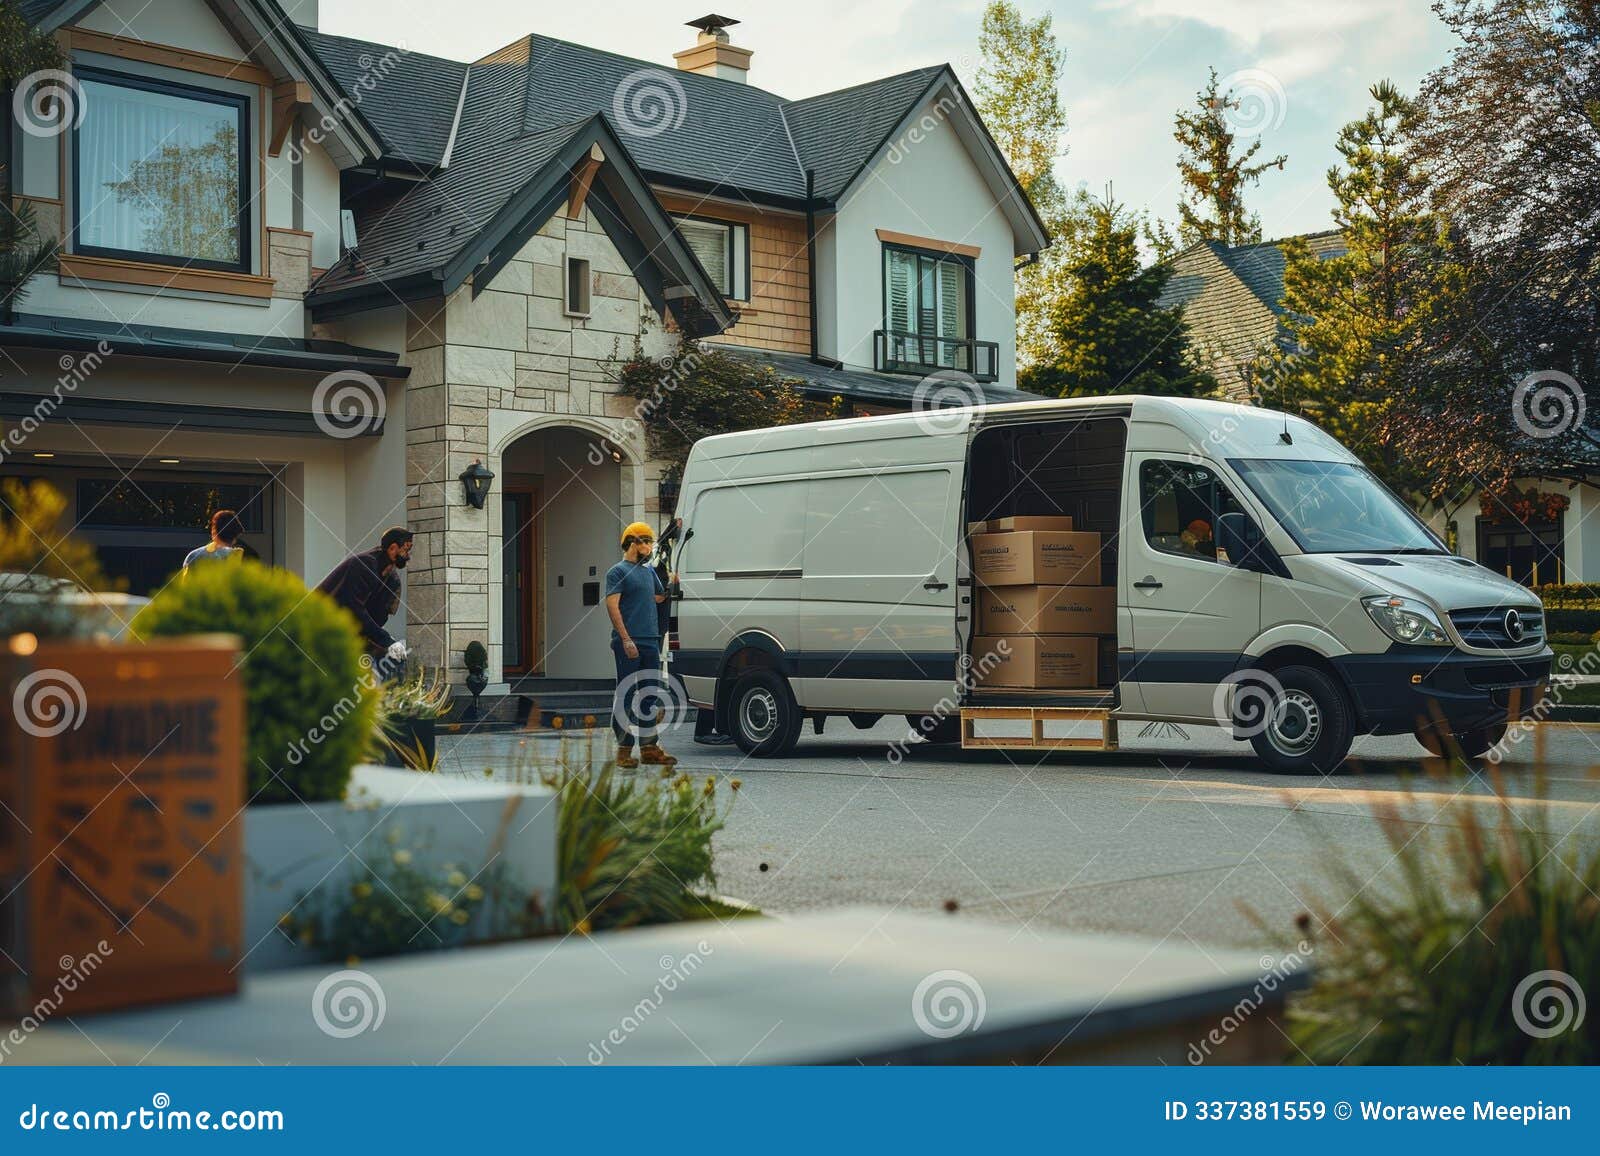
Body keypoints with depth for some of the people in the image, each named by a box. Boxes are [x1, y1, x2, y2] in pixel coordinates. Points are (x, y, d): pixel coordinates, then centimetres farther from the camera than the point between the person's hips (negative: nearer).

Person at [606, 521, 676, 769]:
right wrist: (626, 639, -19)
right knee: (626, 695, -5)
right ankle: (624, 749, -2)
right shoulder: (617, 572, -3)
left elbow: (659, 598, 31)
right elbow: (612, 606, -12)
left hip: (650, 641, 8)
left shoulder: (649, 570, 19)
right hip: (628, 643, -7)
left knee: (651, 694, 9)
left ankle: (649, 747, 15)